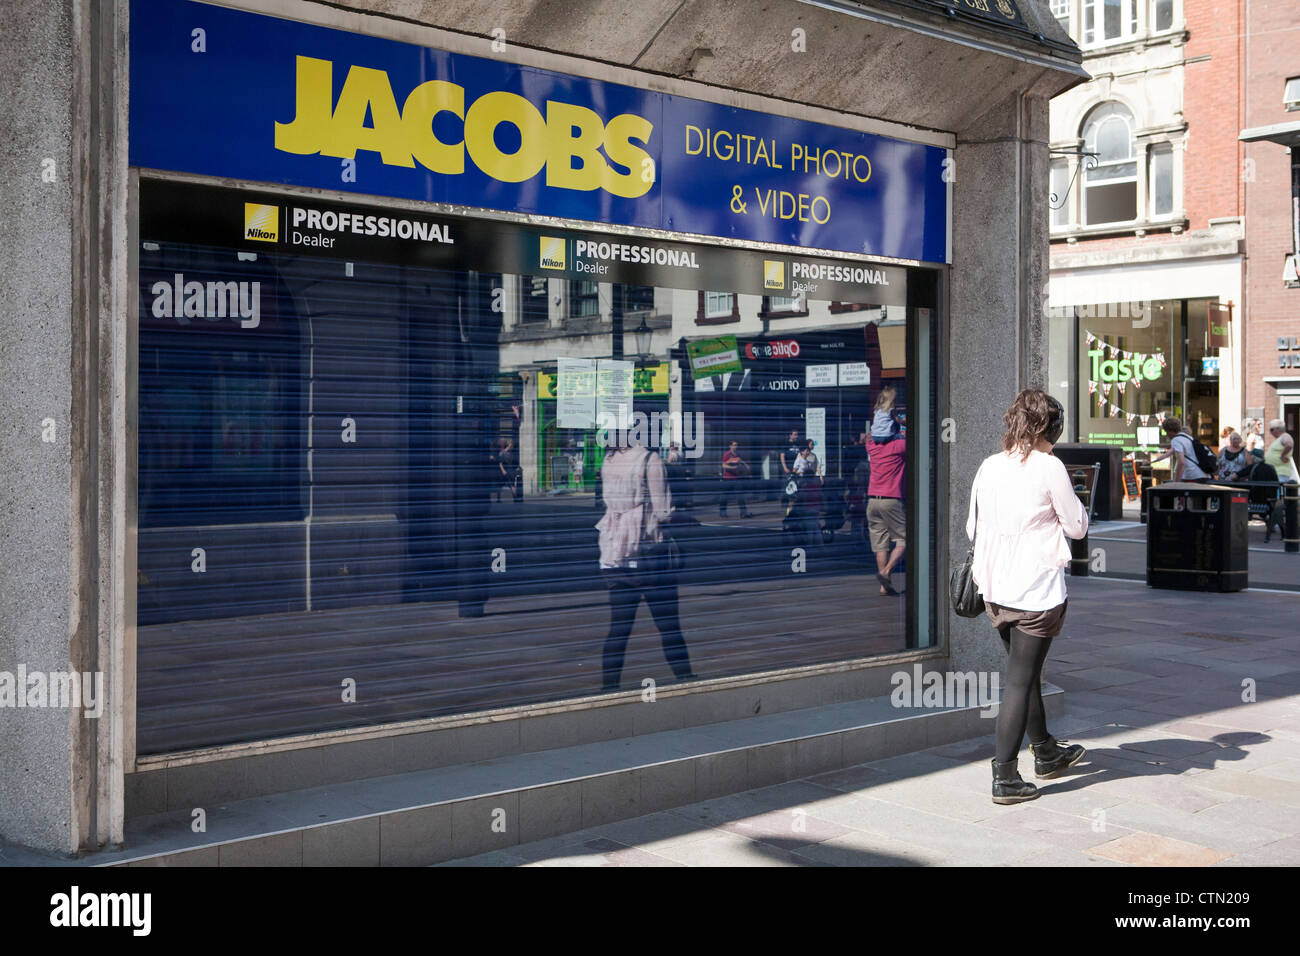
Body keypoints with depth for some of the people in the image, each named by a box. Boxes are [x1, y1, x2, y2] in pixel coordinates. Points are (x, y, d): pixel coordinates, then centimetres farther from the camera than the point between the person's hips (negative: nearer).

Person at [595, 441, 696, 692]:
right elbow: (663, 511, -12)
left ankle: (608, 685, 9)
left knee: (618, 625, 9)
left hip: (612, 556, 6)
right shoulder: (650, 459, -11)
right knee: (668, 624, 5)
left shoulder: (608, 460, 7)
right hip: (645, 552, -6)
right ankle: (685, 677, 12)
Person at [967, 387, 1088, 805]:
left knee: (1025, 672, 21)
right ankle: (1005, 777, 1)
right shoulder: (1049, 468, -13)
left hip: (995, 590, 6)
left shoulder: (989, 467, 4)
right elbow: (1077, 526, -5)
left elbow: (973, 528, 11)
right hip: (1037, 590, -6)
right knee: (1020, 680, -1)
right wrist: (1071, 504, 13)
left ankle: (1046, 752, 39)